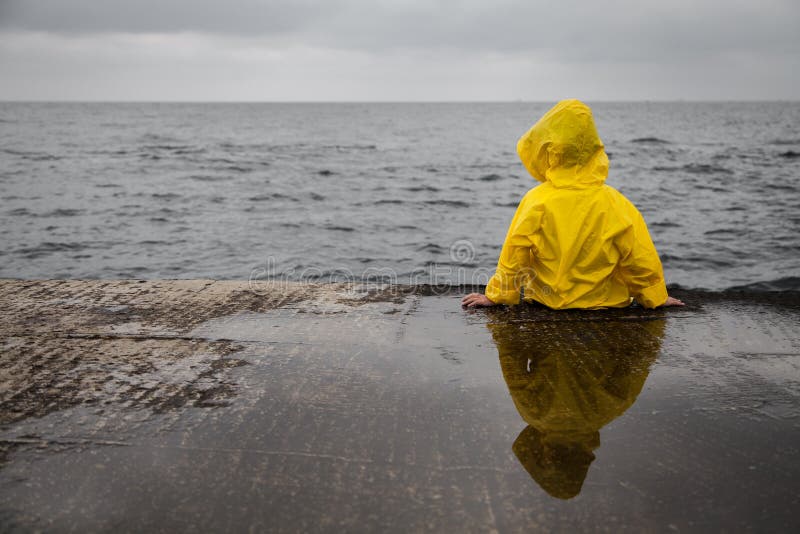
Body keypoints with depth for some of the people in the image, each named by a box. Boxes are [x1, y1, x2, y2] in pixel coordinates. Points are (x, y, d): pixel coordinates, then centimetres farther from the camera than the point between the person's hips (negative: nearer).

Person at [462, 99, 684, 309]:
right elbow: (642, 260, -4)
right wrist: (654, 297, 13)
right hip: (606, 303, 1)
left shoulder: (536, 200, -16)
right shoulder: (617, 204, -11)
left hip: (547, 302, -1)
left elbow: (513, 256, -9)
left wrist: (495, 296, 5)